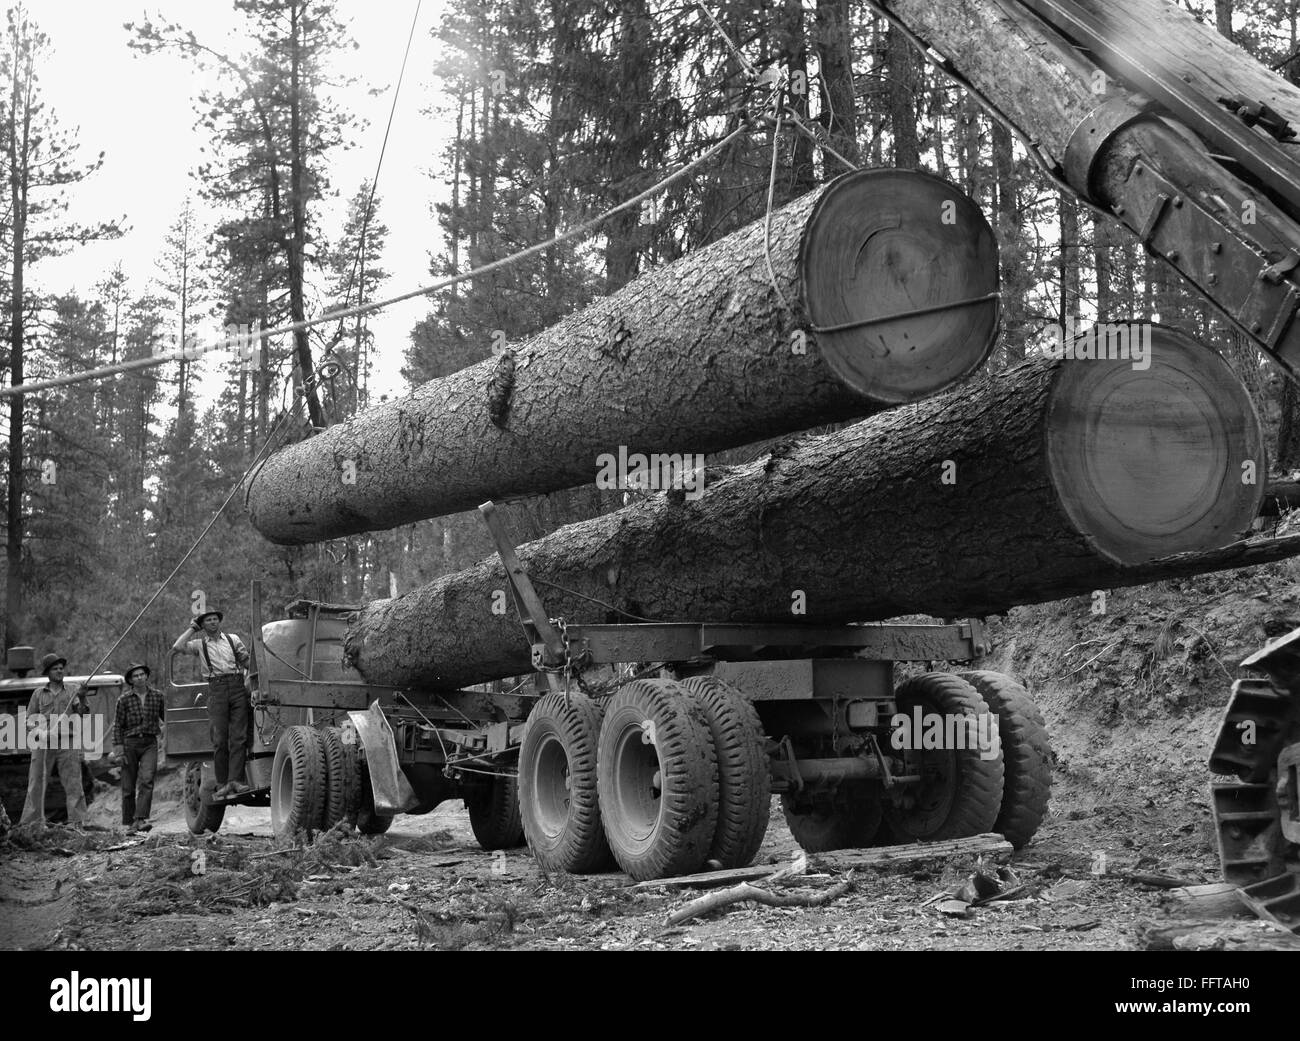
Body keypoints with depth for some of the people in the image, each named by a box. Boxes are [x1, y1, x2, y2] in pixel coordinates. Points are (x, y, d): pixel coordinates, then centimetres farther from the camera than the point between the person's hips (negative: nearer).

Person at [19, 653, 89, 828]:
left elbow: (82, 713, -1)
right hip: (43, 744, 1)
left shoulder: (73, 689, 9)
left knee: (73, 784, -5)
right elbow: (30, 719, 12)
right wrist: (41, 731, -6)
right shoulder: (38, 694, 13)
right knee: (36, 784, 0)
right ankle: (31, 822, 5)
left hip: (67, 743, -1)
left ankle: (77, 821, -5)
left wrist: (82, 700, -22)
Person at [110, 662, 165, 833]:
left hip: (150, 743, 0)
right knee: (129, 786, 4)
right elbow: (117, 725, 0)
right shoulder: (124, 699, -2)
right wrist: (119, 750, -6)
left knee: (146, 780, -17)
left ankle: (141, 819, -22)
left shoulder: (157, 695, 3)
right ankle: (129, 823, 15)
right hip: (130, 743, 0)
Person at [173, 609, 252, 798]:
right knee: (219, 740, -5)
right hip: (216, 689, -1)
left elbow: (247, 661, 21)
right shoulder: (199, 644, 13)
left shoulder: (233, 639, 18)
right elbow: (177, 647, -3)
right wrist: (192, 628, 6)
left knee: (238, 737, -7)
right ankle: (222, 784, -2)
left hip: (238, 687, 1)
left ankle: (235, 780, -10)